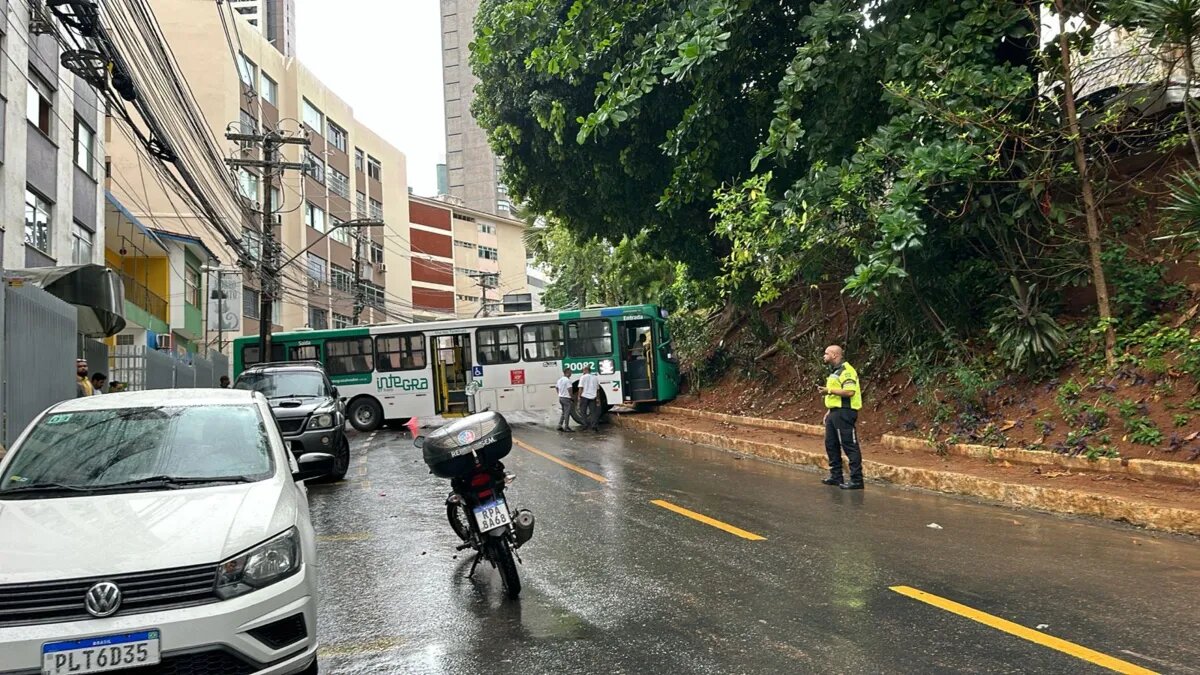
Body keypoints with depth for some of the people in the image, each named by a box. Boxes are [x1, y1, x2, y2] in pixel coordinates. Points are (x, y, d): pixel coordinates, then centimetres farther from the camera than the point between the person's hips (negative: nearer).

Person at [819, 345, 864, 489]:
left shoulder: (846, 370, -14)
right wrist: (829, 411, 20)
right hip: (834, 413, 11)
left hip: (844, 413, -11)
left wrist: (829, 390, -20)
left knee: (850, 446, -7)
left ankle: (856, 480, -4)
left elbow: (849, 392, -25)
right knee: (831, 445, 13)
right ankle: (836, 476, 22)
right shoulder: (834, 371, 19)